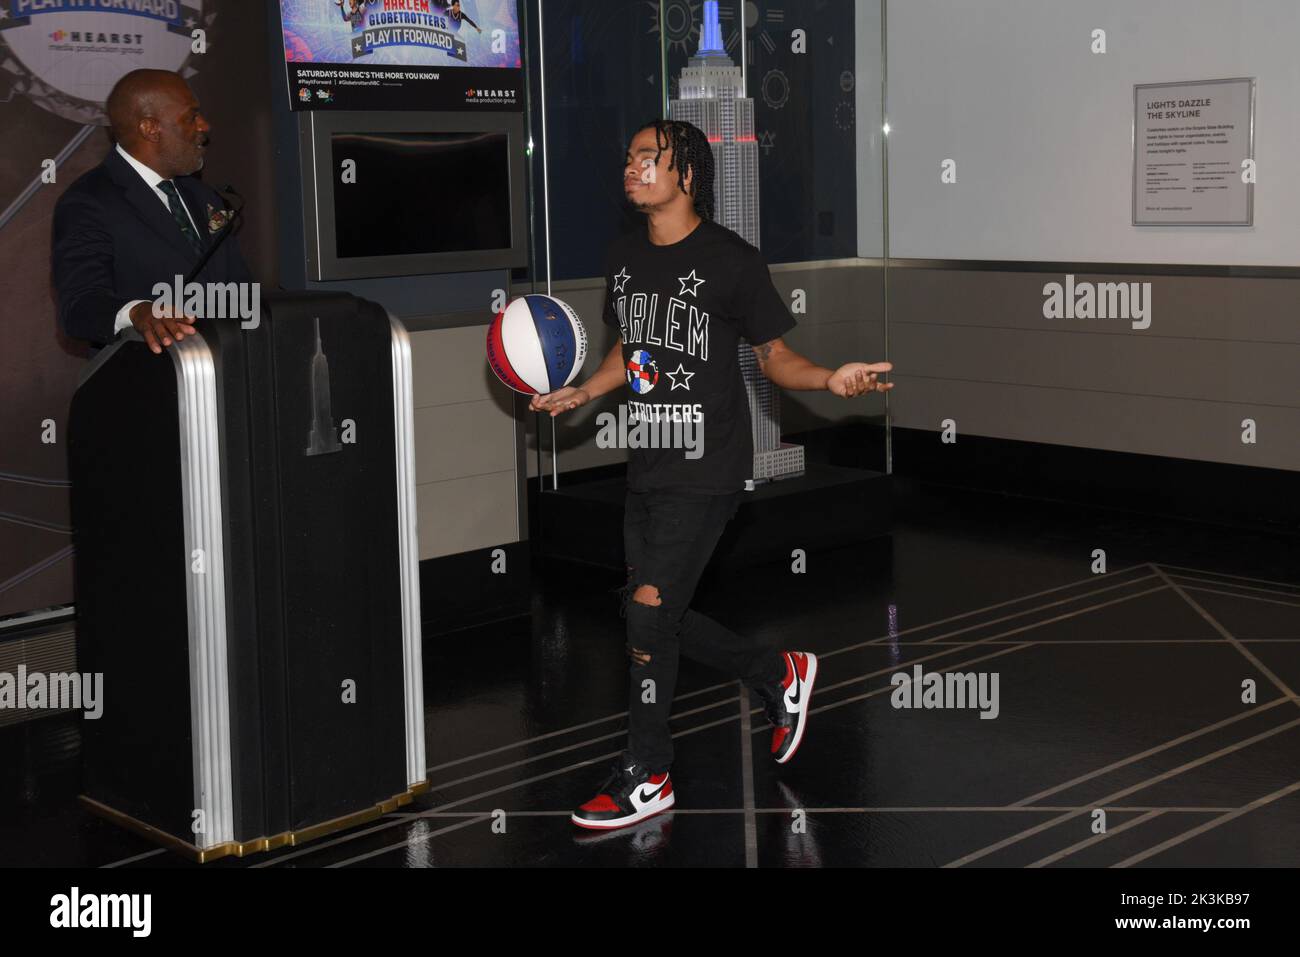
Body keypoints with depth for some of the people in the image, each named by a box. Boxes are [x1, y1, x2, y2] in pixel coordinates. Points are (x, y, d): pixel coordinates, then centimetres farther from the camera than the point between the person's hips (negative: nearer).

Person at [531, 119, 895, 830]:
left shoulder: (732, 260, -10)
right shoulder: (624, 257, 9)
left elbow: (774, 355, -4)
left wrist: (831, 379, -23)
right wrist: (580, 393, 6)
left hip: (705, 471, -7)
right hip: (645, 466, 7)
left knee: (649, 610, -10)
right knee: (659, 616, 11)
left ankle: (645, 777, 6)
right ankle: (779, 675, 35)